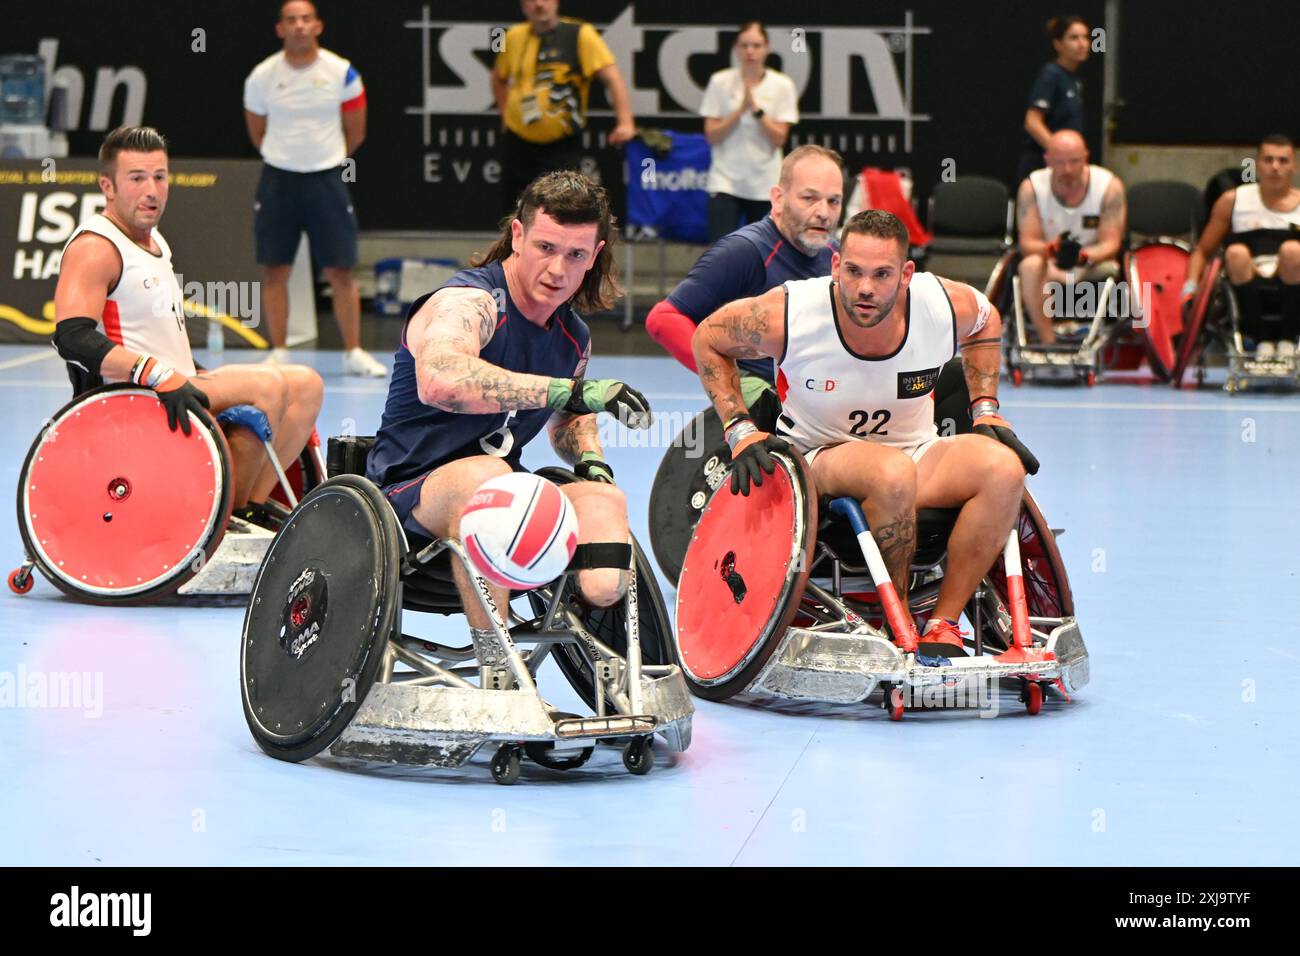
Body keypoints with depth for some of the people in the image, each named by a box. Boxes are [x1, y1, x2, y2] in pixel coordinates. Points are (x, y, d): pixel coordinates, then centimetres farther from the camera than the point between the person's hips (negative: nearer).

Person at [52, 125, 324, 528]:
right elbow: (72, 337, -27)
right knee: (266, 385, -25)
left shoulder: (156, 242, 18)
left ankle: (253, 503, -3)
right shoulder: (93, 249, -13)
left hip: (175, 391, 10)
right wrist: (160, 375, -36)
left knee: (305, 384, 6)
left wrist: (196, 376, 18)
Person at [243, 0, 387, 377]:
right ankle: (279, 352, 10)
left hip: (327, 179, -1)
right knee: (274, 270, 1)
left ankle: (353, 353, 7)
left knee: (340, 271, -1)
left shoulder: (342, 73, -4)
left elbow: (355, 132, 7)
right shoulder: (261, 77, -2)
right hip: (278, 179, 1)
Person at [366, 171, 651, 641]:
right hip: (408, 493, -6)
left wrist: (590, 459, 6)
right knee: (487, 473, -39)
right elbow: (439, 381, -40)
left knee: (604, 501, -22)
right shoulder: (469, 301, -16)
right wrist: (569, 390, -40)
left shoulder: (574, 338, 10)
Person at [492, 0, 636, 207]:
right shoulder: (514, 36, 4)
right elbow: (499, 78, 23)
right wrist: (506, 114, 14)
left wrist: (625, 122, -28)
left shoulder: (580, 34, -9)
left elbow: (611, 77, -17)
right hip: (517, 143, 4)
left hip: (562, 148, -4)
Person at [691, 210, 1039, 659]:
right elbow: (708, 339, -1)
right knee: (894, 472, -38)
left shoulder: (947, 306, -14)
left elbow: (985, 321, 12)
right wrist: (740, 431, -9)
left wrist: (985, 410, 4)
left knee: (1004, 469, -28)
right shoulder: (788, 314, -20)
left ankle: (942, 625, -18)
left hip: (916, 453, 3)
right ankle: (898, 627, -19)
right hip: (820, 459, -3)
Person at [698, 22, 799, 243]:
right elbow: (711, 136, -4)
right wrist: (741, 109, -16)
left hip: (766, 185, 1)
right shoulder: (720, 82, -1)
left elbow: (779, 139, -6)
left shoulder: (782, 85, -1)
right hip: (726, 182, -1)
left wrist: (756, 108, -18)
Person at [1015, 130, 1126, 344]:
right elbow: (1027, 242, -14)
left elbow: (1111, 243, -14)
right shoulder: (1032, 187, -9)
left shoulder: (1109, 186, -10)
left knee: (1110, 269, -33)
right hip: (1052, 266, 0)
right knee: (1030, 265, -32)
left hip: (1092, 266, 0)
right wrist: (1051, 248, -38)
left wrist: (1085, 256, -37)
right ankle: (1048, 342, -34)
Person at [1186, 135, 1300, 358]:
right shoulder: (1232, 201, 16)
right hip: (1248, 285, 1)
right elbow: (1202, 251, 17)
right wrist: (1190, 287, -1)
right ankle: (1261, 340, -25)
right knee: (1236, 252, -31)